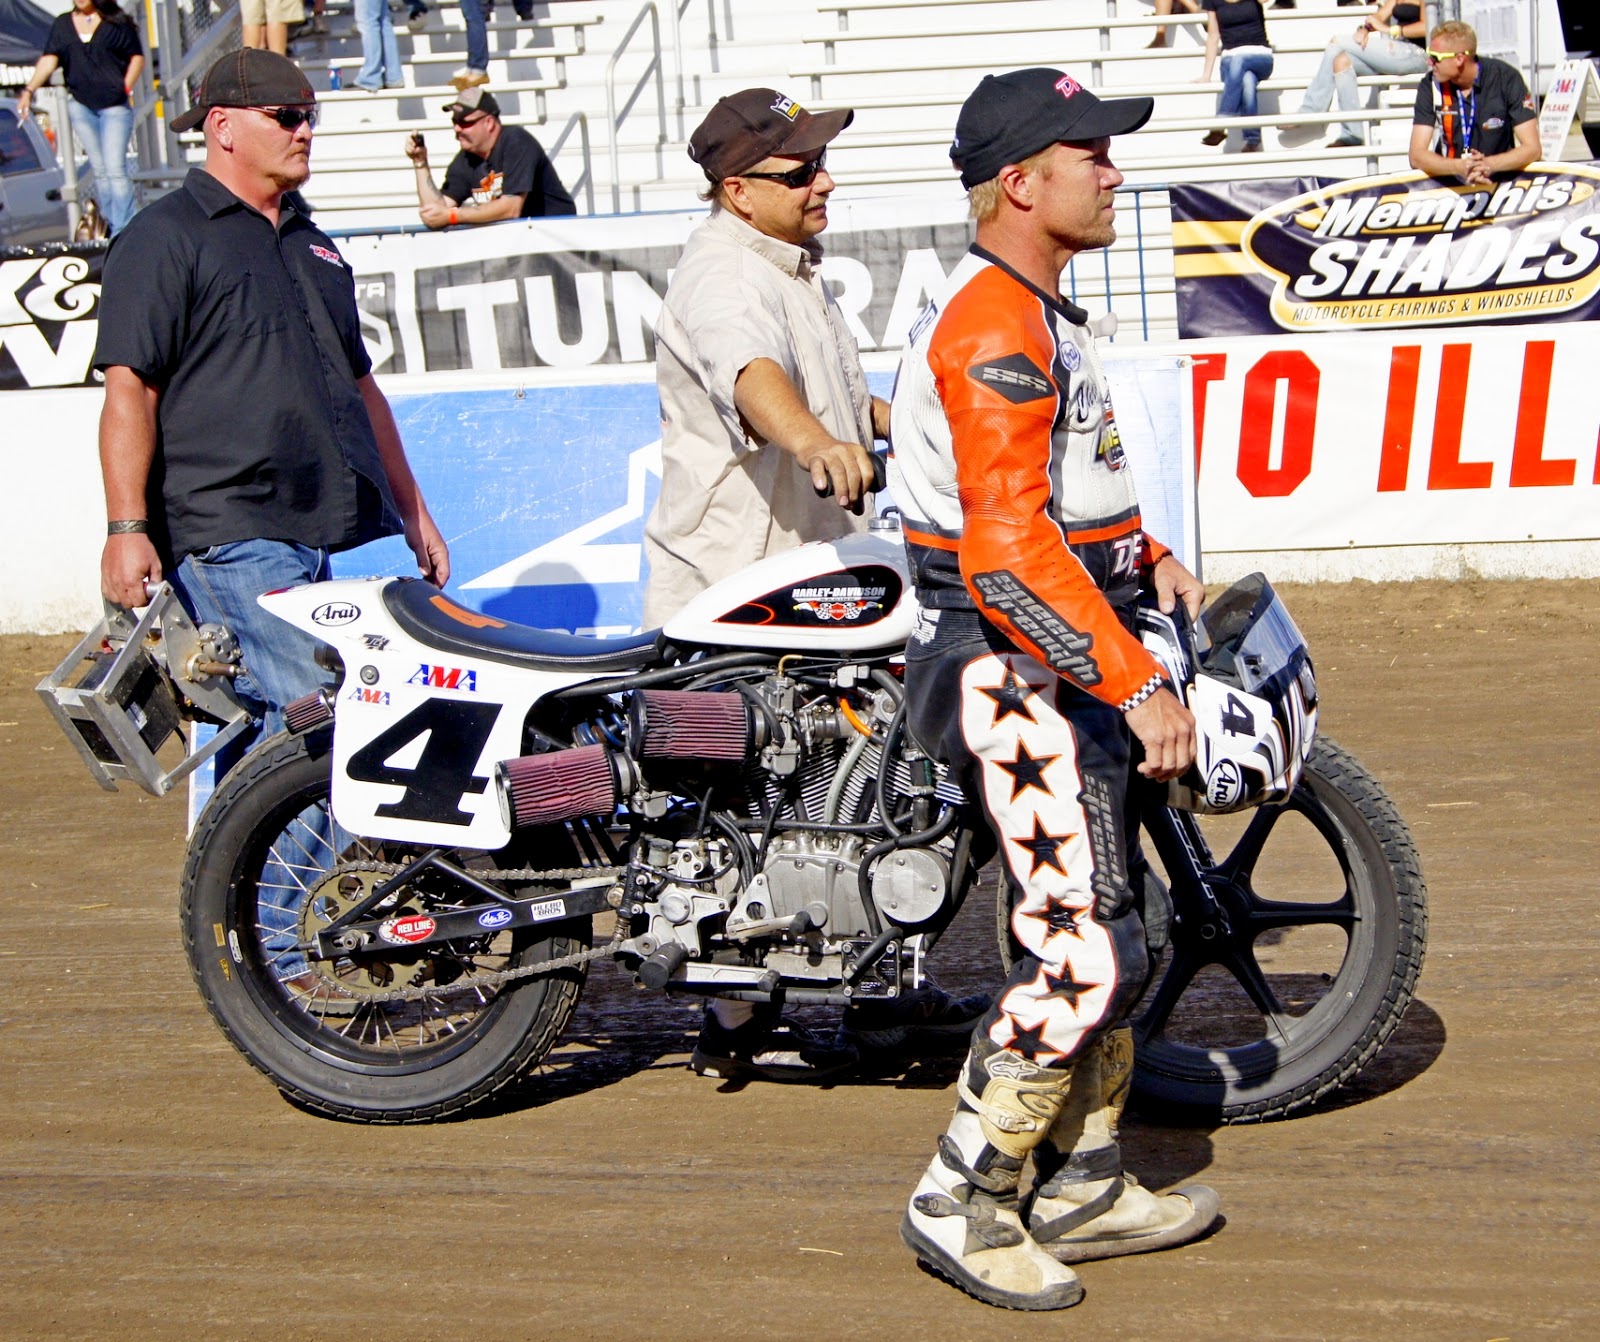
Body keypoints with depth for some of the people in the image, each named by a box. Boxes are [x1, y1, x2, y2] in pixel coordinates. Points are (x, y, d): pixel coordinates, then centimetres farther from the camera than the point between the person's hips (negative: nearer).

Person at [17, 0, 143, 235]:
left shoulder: (116, 22, 0)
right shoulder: (62, 24, 8)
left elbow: (137, 57, 3)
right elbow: (49, 59, 1)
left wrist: (126, 87, -10)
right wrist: (29, 90, -10)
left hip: (115, 106, -4)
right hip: (80, 105, 4)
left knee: (115, 169, -10)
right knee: (99, 169, 7)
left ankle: (123, 231, -11)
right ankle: (113, 227, 13)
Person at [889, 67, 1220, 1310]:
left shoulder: (1035, 311, 16)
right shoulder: (993, 326, -19)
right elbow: (1010, 552, -26)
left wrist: (1147, 557, 16)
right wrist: (1137, 685, -24)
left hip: (1059, 668, 11)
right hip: (1014, 668, -11)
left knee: (1111, 923, 15)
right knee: (1082, 951, -11)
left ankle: (1084, 1186, 25)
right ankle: (962, 1206, -1)